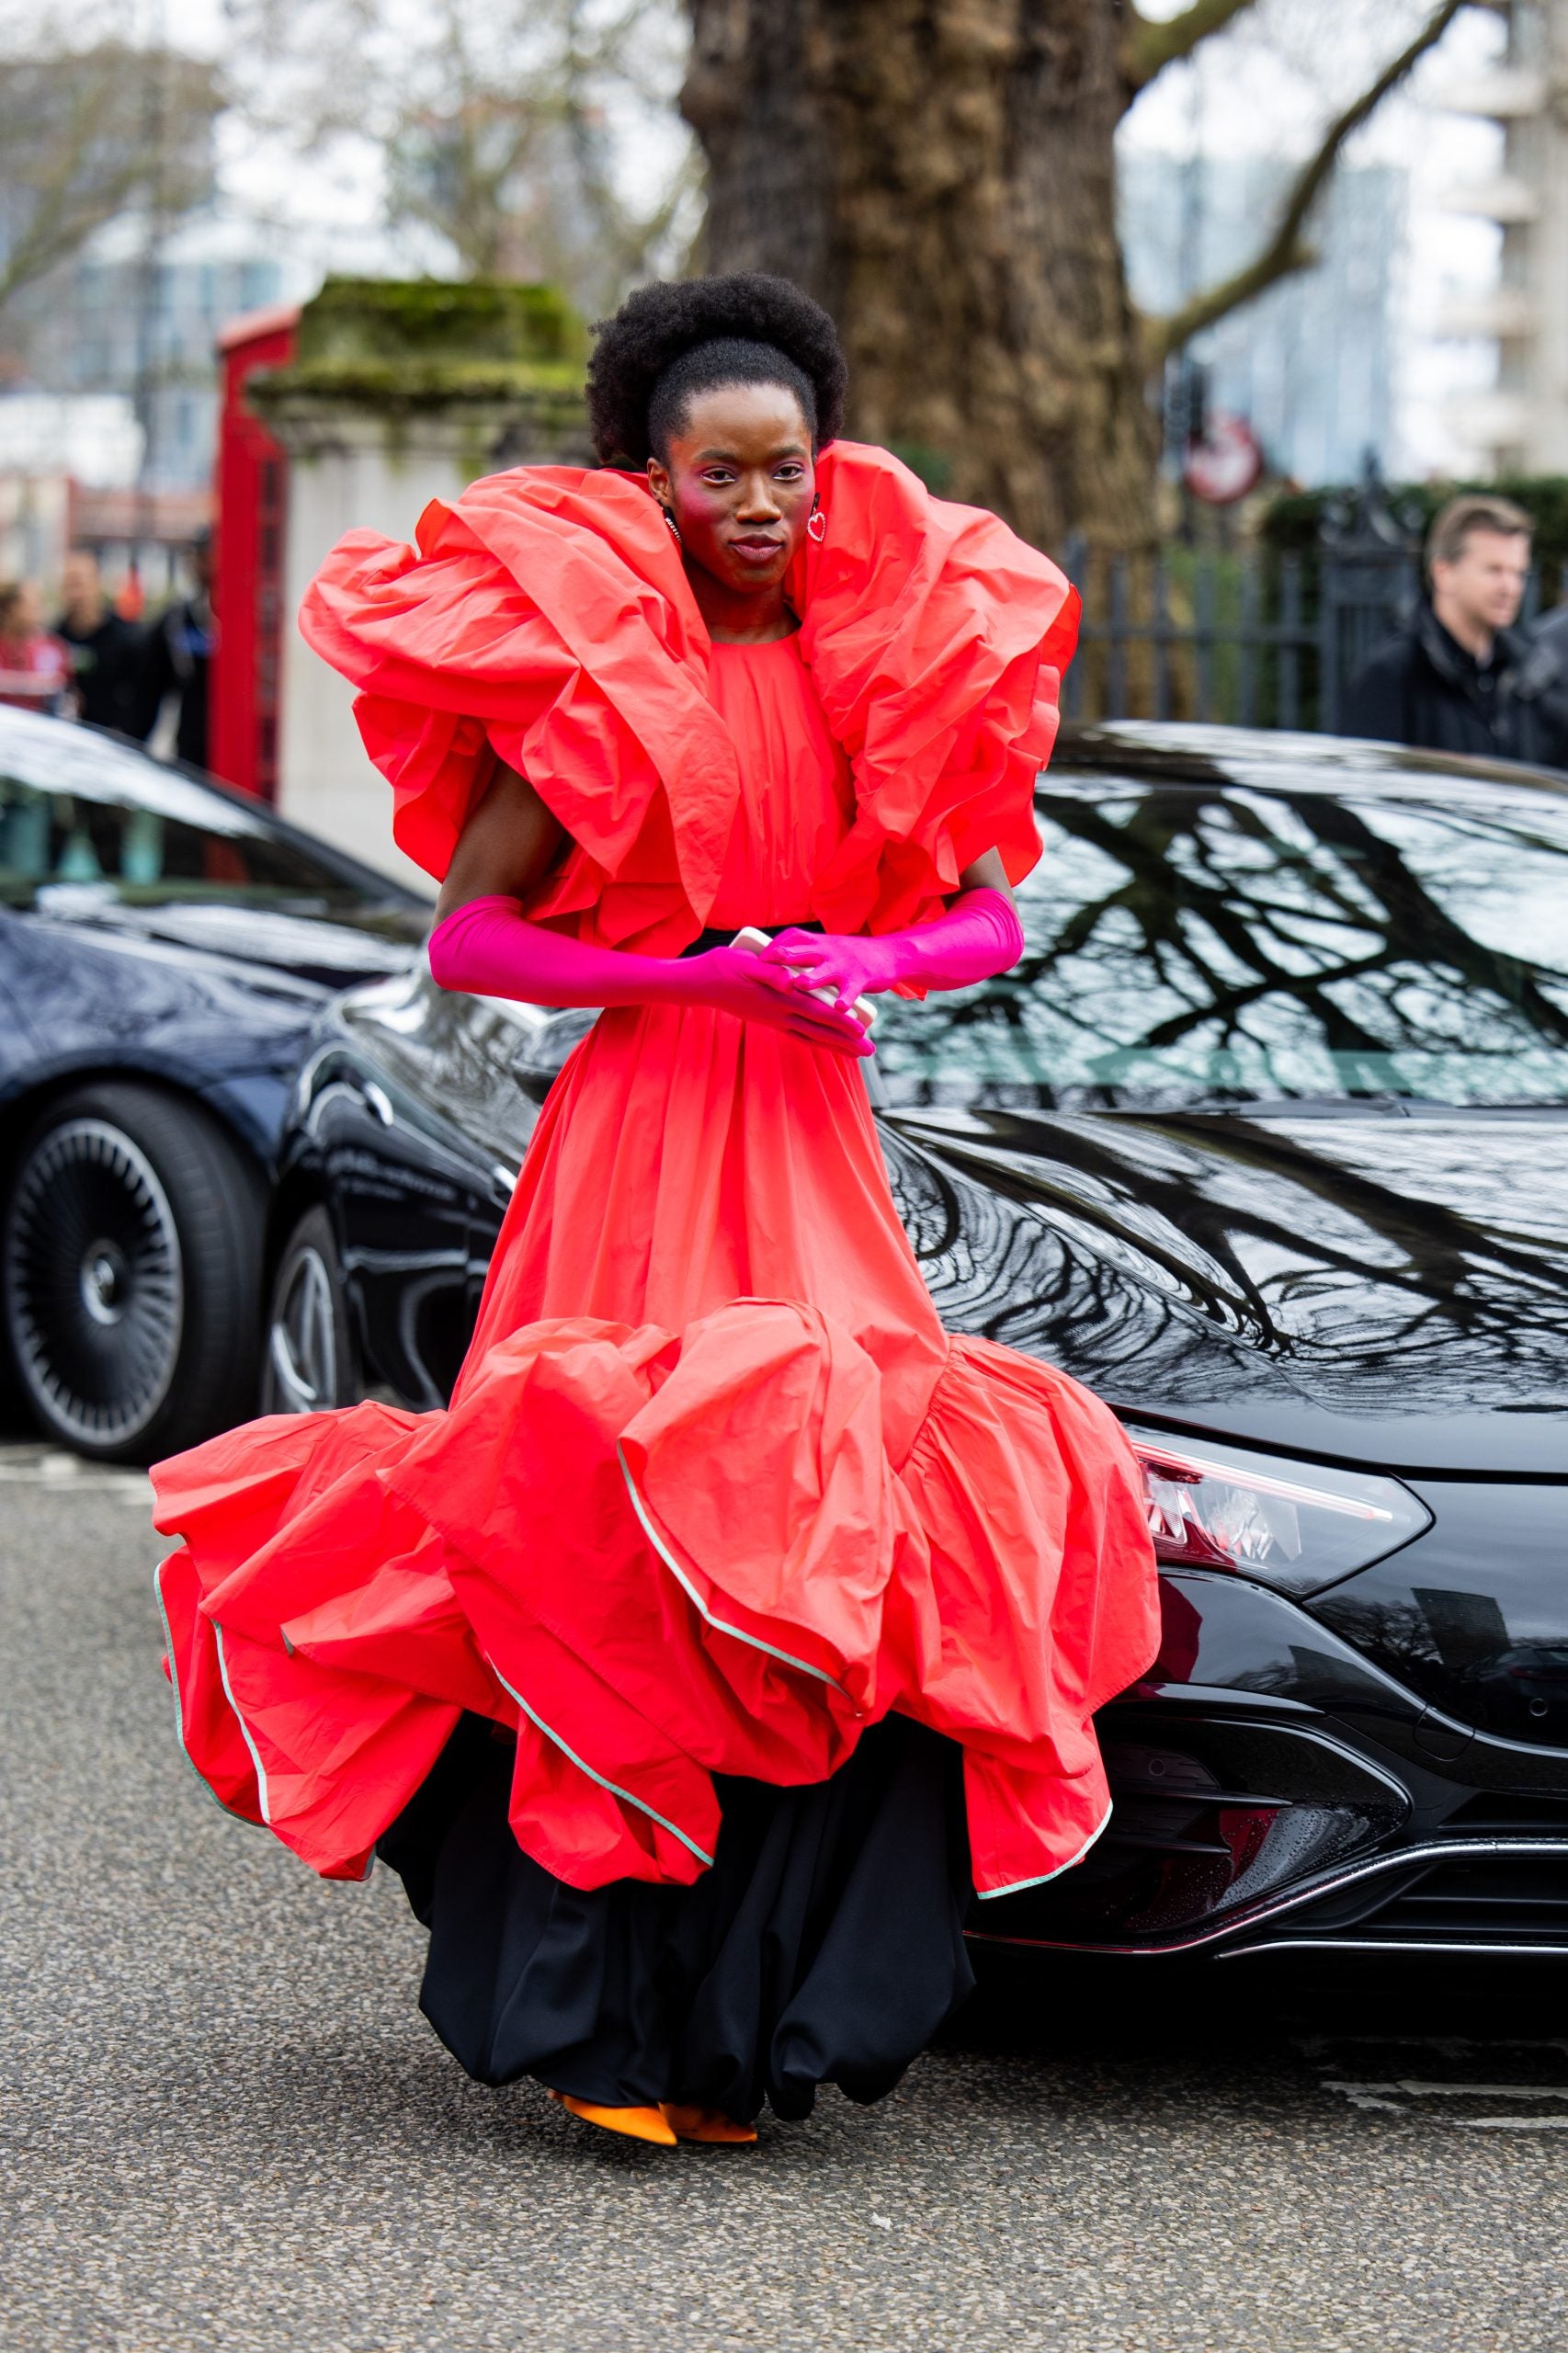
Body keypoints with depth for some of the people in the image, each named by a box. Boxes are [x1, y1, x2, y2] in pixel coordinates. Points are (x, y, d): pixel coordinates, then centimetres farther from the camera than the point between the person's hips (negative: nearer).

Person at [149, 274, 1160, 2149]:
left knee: (833, 1555, -4)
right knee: (615, 1561, -10)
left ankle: (755, 2018, 4)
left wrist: (874, 964, -10)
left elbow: (991, 917, 12)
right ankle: (600, 2018, -3)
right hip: (637, 1129, -4)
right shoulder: (584, 660, -2)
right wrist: (702, 977, -15)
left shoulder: (893, 654, 10)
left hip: (818, 1138, 4)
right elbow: (466, 936, -6)